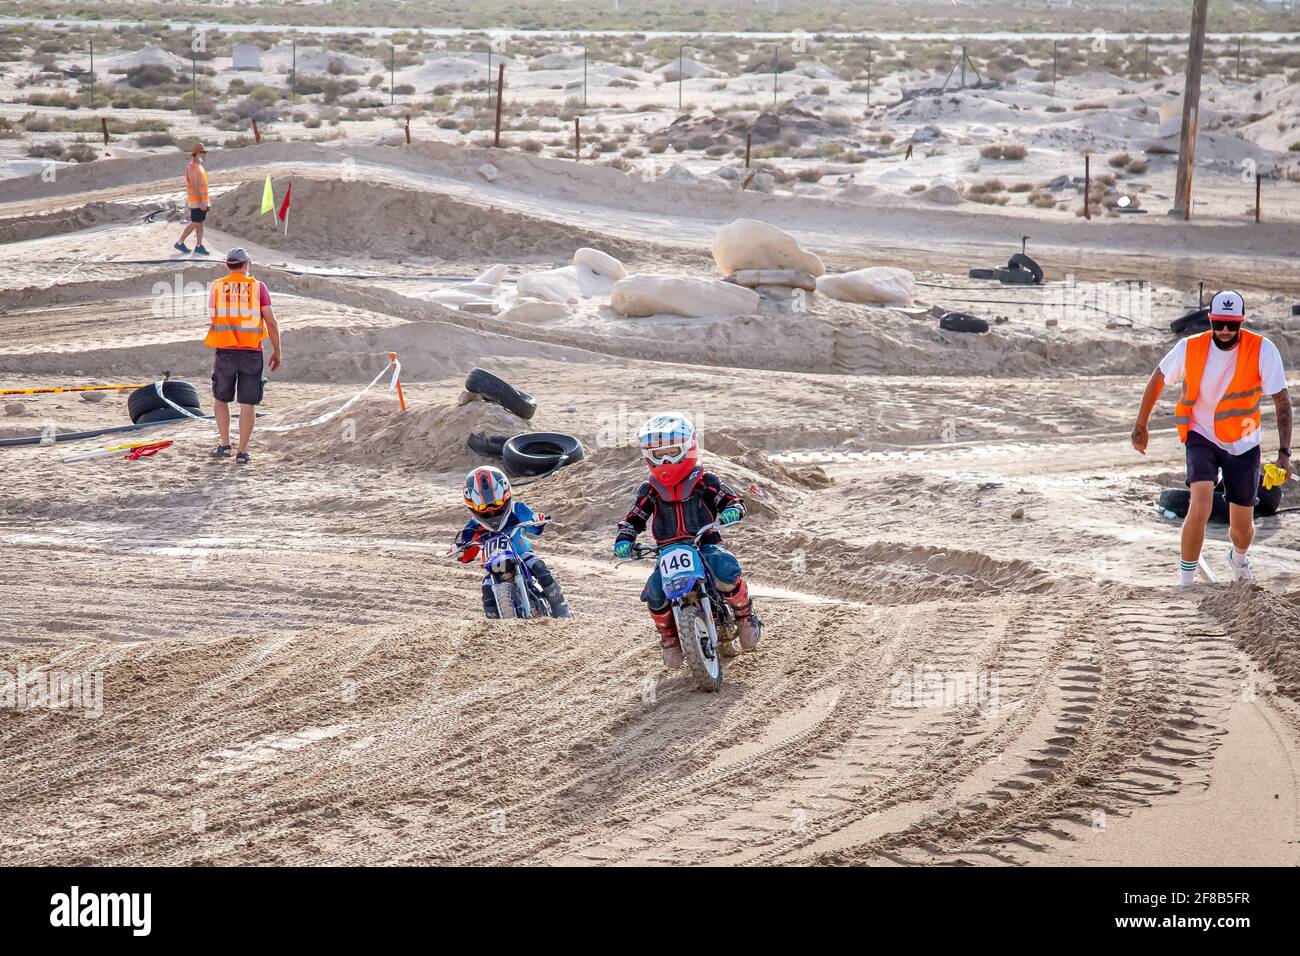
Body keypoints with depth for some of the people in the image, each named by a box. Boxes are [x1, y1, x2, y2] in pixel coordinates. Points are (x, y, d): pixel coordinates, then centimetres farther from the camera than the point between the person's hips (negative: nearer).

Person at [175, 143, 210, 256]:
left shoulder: (199, 167, 13)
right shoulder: (192, 168, -18)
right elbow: (195, 187, -23)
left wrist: (205, 202, 19)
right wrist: (201, 203, -25)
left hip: (201, 200, 9)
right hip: (196, 201, -9)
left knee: (200, 223, 8)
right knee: (195, 224, -5)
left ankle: (199, 246, 9)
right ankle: (180, 243, 4)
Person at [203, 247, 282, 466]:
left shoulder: (216, 287, 5)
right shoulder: (257, 287, 1)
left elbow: (213, 320, 12)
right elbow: (271, 322, -3)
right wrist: (277, 351, 5)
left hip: (225, 352, 1)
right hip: (252, 353, -1)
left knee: (220, 399, 18)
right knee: (247, 404, 3)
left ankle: (225, 445, 8)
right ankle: (242, 452, 2)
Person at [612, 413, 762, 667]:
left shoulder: (705, 482, 5)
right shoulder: (649, 491, 10)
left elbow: (732, 501, 4)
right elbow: (633, 518, 12)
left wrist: (731, 511, -21)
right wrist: (624, 540, -8)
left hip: (706, 545, -2)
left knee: (726, 572, -35)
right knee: (655, 592, -27)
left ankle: (745, 616, -8)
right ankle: (668, 638, 1)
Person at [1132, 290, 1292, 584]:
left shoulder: (1262, 350, -19)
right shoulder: (1190, 348, -16)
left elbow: (1282, 400, -15)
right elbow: (1158, 378, 3)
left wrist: (1284, 452, -23)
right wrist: (1141, 424, 10)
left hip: (1243, 445, 1)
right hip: (1202, 436, -1)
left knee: (1242, 528, 10)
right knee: (1199, 509, -24)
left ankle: (1238, 559, 47)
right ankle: (1185, 583, -9)